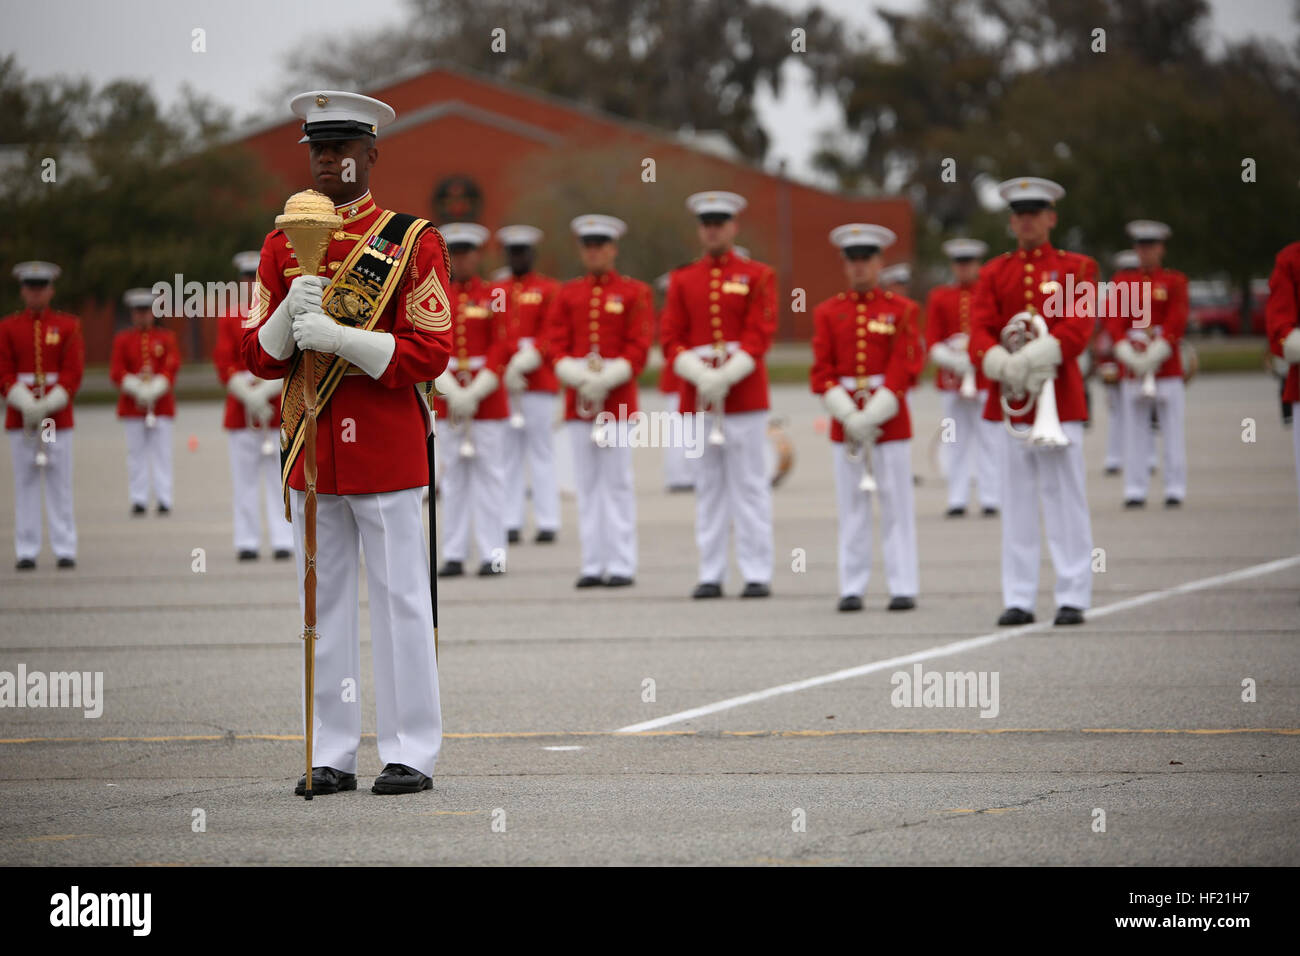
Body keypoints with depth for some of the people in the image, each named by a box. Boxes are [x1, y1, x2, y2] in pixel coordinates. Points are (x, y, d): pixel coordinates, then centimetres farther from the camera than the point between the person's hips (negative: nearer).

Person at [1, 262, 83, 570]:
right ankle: (26, 551, 4)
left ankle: (65, 549, 3)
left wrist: (47, 406, -13)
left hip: (58, 414, 0)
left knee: (60, 485, 0)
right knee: (25, 484, 1)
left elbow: (73, 372, -2)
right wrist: (26, 405, -14)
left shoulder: (68, 326, 5)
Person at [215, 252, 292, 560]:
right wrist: (248, 396, -12)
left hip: (279, 409, -1)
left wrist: (265, 391, -14)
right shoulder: (230, 319, 8)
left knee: (279, 477, -2)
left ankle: (283, 542, -1)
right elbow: (224, 362, 1)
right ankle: (247, 542, 4)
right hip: (241, 409, 1)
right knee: (245, 479, 1)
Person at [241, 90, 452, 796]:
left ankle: (410, 754, 4)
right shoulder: (283, 246, 11)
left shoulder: (413, 241, -2)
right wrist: (291, 313, -13)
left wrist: (339, 336, -19)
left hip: (388, 451, -4)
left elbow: (430, 353, -9)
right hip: (309, 451, 4)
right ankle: (330, 755, 11)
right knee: (323, 602, 7)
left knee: (399, 598, -1)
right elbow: (258, 357, 8)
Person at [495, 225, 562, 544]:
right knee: (508, 454, 3)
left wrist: (523, 362, -16)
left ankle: (547, 522, -1)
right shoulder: (495, 291, 13)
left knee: (541, 454, -2)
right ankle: (510, 522, 5)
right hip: (501, 383, 3)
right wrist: (506, 369, -7)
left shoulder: (549, 290, 4)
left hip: (539, 383, -3)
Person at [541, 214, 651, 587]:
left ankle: (621, 566, -3)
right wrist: (579, 378, -11)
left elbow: (639, 347, -4)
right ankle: (592, 565, 6)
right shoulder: (567, 294, 12)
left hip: (618, 399, -3)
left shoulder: (634, 293, 2)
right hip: (577, 400, 3)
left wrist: (605, 381, -15)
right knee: (587, 484, 4)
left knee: (617, 483, -4)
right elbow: (555, 344, 6)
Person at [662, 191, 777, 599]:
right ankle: (710, 575, 8)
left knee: (750, 485, -2)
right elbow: (671, 340, 5)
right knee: (709, 486, 5)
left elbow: (759, 337, -6)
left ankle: (757, 575, 1)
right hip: (697, 395, 3)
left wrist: (724, 379, -17)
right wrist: (701, 376, -12)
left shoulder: (757, 277, 2)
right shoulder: (682, 280, 10)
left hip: (745, 394, -3)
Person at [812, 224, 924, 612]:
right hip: (844, 420, 2)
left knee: (897, 506, -1)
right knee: (851, 507, 3)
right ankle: (852, 589, 6)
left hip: (890, 418, -2)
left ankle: (903, 588, 1)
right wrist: (850, 418, -10)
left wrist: (871, 418, -13)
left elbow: (904, 370, -6)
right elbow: (821, 372, 2)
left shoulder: (902, 310, 1)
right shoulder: (827, 312, 7)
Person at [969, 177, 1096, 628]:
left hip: (1058, 392, -3)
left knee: (1065, 499, -2)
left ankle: (1072, 598, 0)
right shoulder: (994, 273, 13)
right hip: (1009, 395, 3)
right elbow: (980, 332, 2)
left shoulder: (1076, 268, 5)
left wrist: (1034, 358, -23)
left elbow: (1078, 327, -8)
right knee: (1017, 502, 4)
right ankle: (1018, 599, 6)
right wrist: (1003, 364, -19)